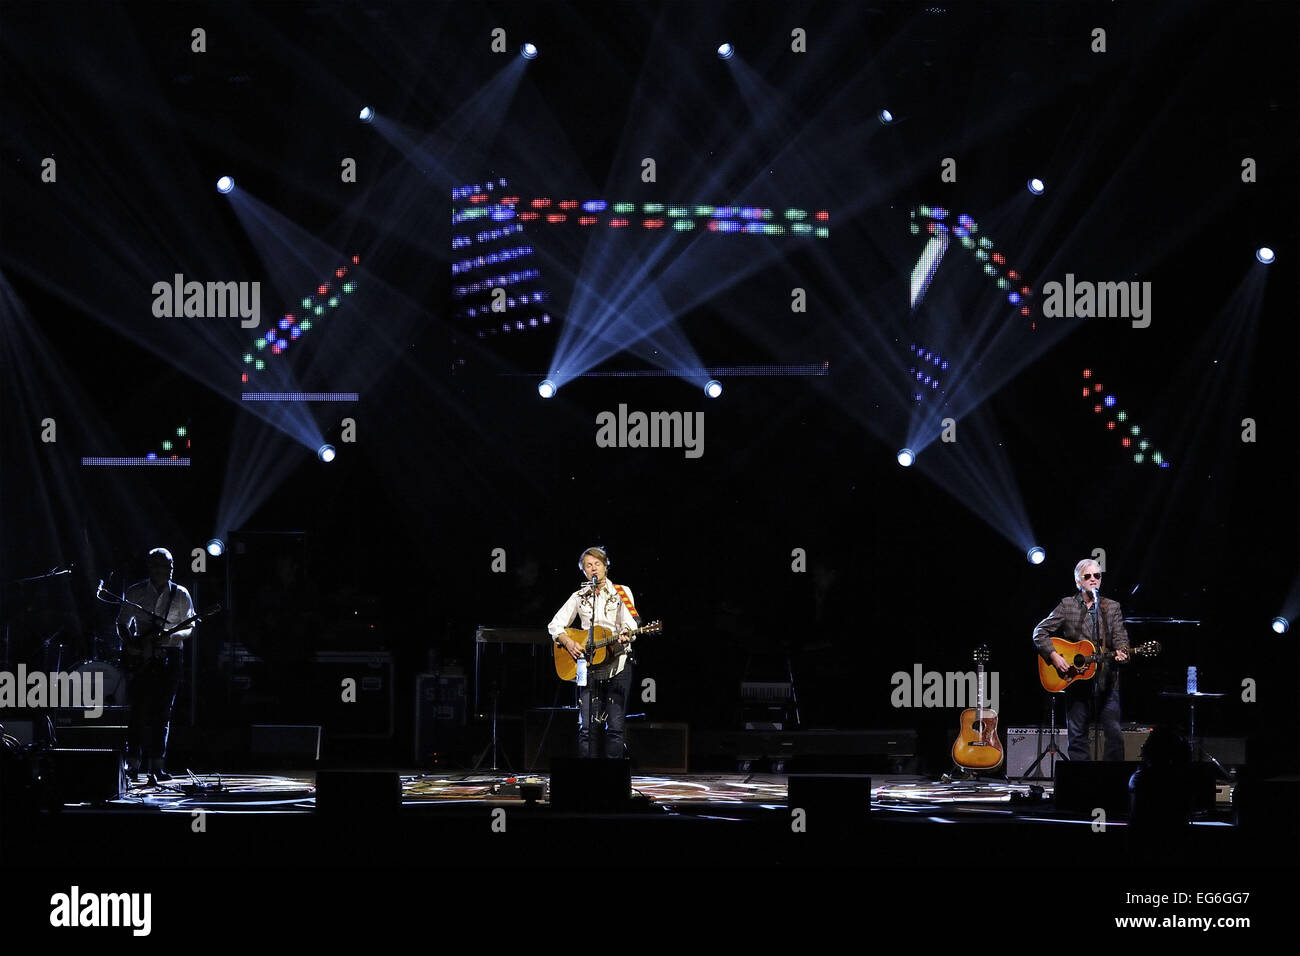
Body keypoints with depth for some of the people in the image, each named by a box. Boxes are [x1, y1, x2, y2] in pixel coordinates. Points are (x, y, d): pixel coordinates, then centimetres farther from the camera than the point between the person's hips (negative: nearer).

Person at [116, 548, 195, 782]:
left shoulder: (181, 595, 8)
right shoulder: (135, 593, 7)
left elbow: (190, 628, 8)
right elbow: (122, 623, 10)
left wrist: (170, 636, -12)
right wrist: (132, 643, -8)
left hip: (169, 658, 1)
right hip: (141, 658, -1)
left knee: (162, 713, -2)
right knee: (140, 709, -8)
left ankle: (157, 766, -2)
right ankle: (133, 761, -1)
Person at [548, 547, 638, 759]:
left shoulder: (621, 592, 8)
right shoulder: (579, 597, 14)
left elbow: (631, 624, -4)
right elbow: (555, 625, 14)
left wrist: (625, 637, -27)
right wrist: (568, 642, -6)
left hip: (617, 663, -1)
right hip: (587, 666, 2)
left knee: (615, 726, -4)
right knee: (586, 726, -7)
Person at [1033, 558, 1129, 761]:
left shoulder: (1112, 607, 11)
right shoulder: (1067, 606, 7)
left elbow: (1120, 637, 2)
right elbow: (1040, 632, 5)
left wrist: (1121, 652, -20)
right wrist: (1053, 656, -9)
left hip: (1106, 678, 1)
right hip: (1075, 679, -1)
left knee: (1114, 733, -5)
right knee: (1077, 735, 1)